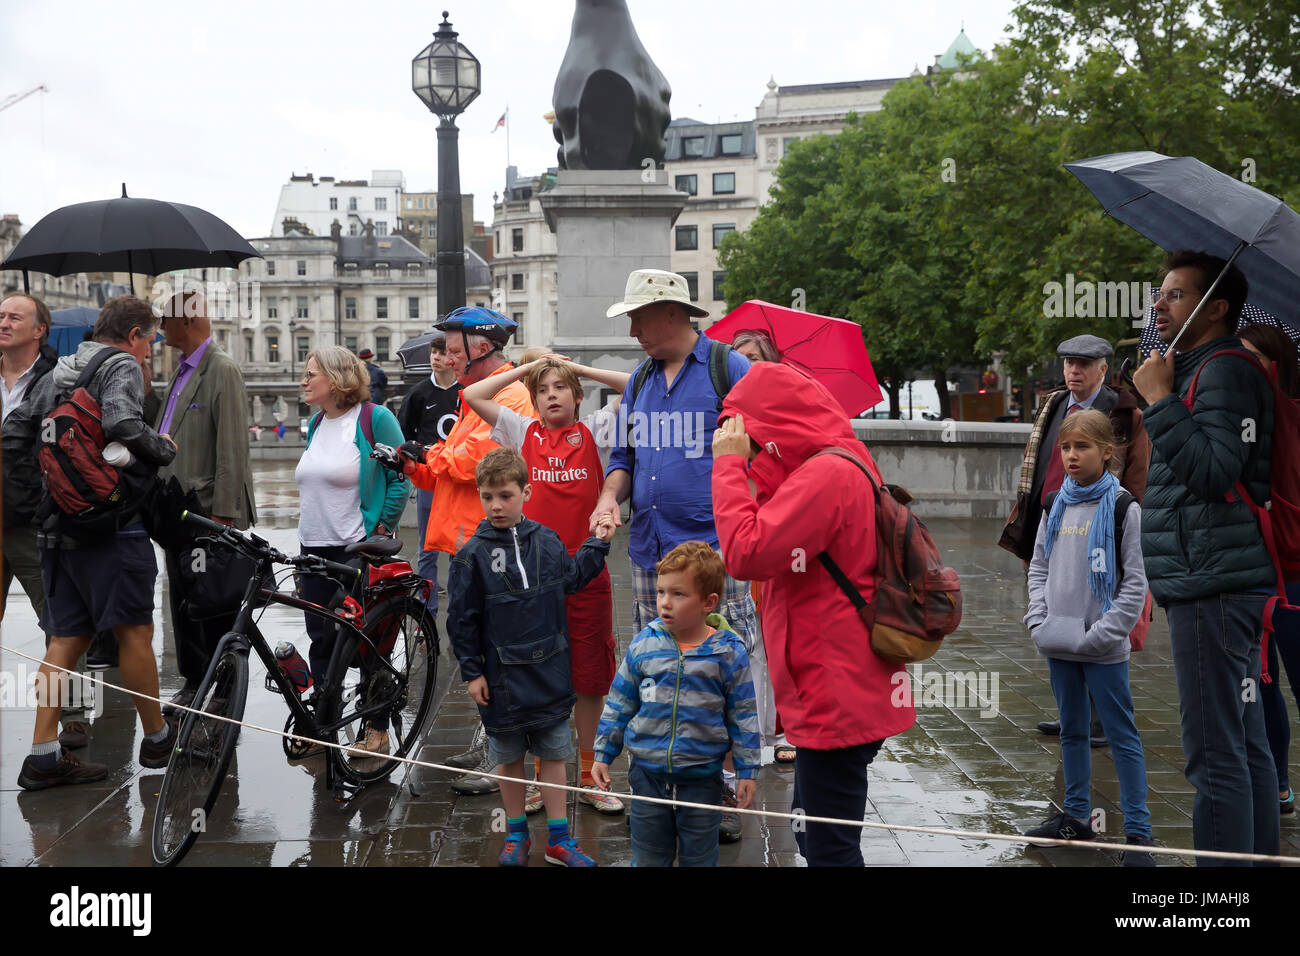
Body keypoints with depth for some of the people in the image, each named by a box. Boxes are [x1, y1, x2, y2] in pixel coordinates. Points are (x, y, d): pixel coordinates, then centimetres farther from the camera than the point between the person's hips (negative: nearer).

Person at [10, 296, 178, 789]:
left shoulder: (56, 373, 17)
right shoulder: (122, 366, -7)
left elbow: (13, 436, 16)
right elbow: (121, 423, -26)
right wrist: (165, 448, -9)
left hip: (59, 524, 8)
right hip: (113, 521, -8)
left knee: (66, 639, 9)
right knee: (135, 632, 4)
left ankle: (43, 756, 8)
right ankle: (158, 738, 17)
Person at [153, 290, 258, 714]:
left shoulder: (223, 370, -13)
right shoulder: (182, 369, 15)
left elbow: (231, 448, -18)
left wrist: (222, 512, -21)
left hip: (208, 509, -9)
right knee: (182, 599, 14)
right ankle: (193, 683, 25)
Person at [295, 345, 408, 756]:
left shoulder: (375, 418, -9)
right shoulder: (317, 422, 13)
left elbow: (400, 479, -9)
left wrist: (382, 529, -11)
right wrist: (310, 528, 17)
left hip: (359, 550, -7)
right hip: (314, 549, 7)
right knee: (321, 640, 9)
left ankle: (376, 730, 12)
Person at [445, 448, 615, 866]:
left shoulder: (547, 541, 1)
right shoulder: (473, 554, -10)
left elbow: (571, 579, 18)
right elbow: (462, 619, -6)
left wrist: (597, 544, 11)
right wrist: (472, 672, -5)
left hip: (549, 670, 3)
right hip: (503, 675, -2)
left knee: (553, 754, 9)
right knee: (509, 757, 12)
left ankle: (558, 838, 20)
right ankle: (516, 834, 29)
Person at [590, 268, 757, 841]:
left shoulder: (729, 369, -1)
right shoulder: (639, 381, 16)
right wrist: (610, 496, 2)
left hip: (713, 549, -6)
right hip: (649, 551, 6)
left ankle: (725, 794, 10)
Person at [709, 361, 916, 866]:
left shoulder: (825, 473, -19)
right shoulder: (843, 464, 16)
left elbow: (745, 553, -26)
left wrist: (730, 464, -16)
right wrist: (751, 468, 6)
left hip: (836, 700, -11)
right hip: (835, 693, 11)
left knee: (830, 847, -3)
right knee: (812, 831, 23)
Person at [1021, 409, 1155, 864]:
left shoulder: (1123, 508, -9)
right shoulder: (1054, 506, 7)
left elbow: (1135, 582, -10)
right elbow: (1038, 567, 13)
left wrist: (1102, 633, -15)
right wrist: (1038, 620, 0)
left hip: (1103, 648, -5)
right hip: (1058, 644, 5)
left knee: (1122, 735, -1)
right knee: (1072, 730, 16)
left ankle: (1137, 831, 5)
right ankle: (1076, 815, 28)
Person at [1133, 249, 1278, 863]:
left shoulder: (1224, 372, -10)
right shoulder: (1201, 371, 22)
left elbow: (1213, 470, -22)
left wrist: (1160, 401, -17)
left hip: (1213, 585, -11)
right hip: (1220, 584, 11)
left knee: (1216, 756, -9)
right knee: (1246, 749, 14)